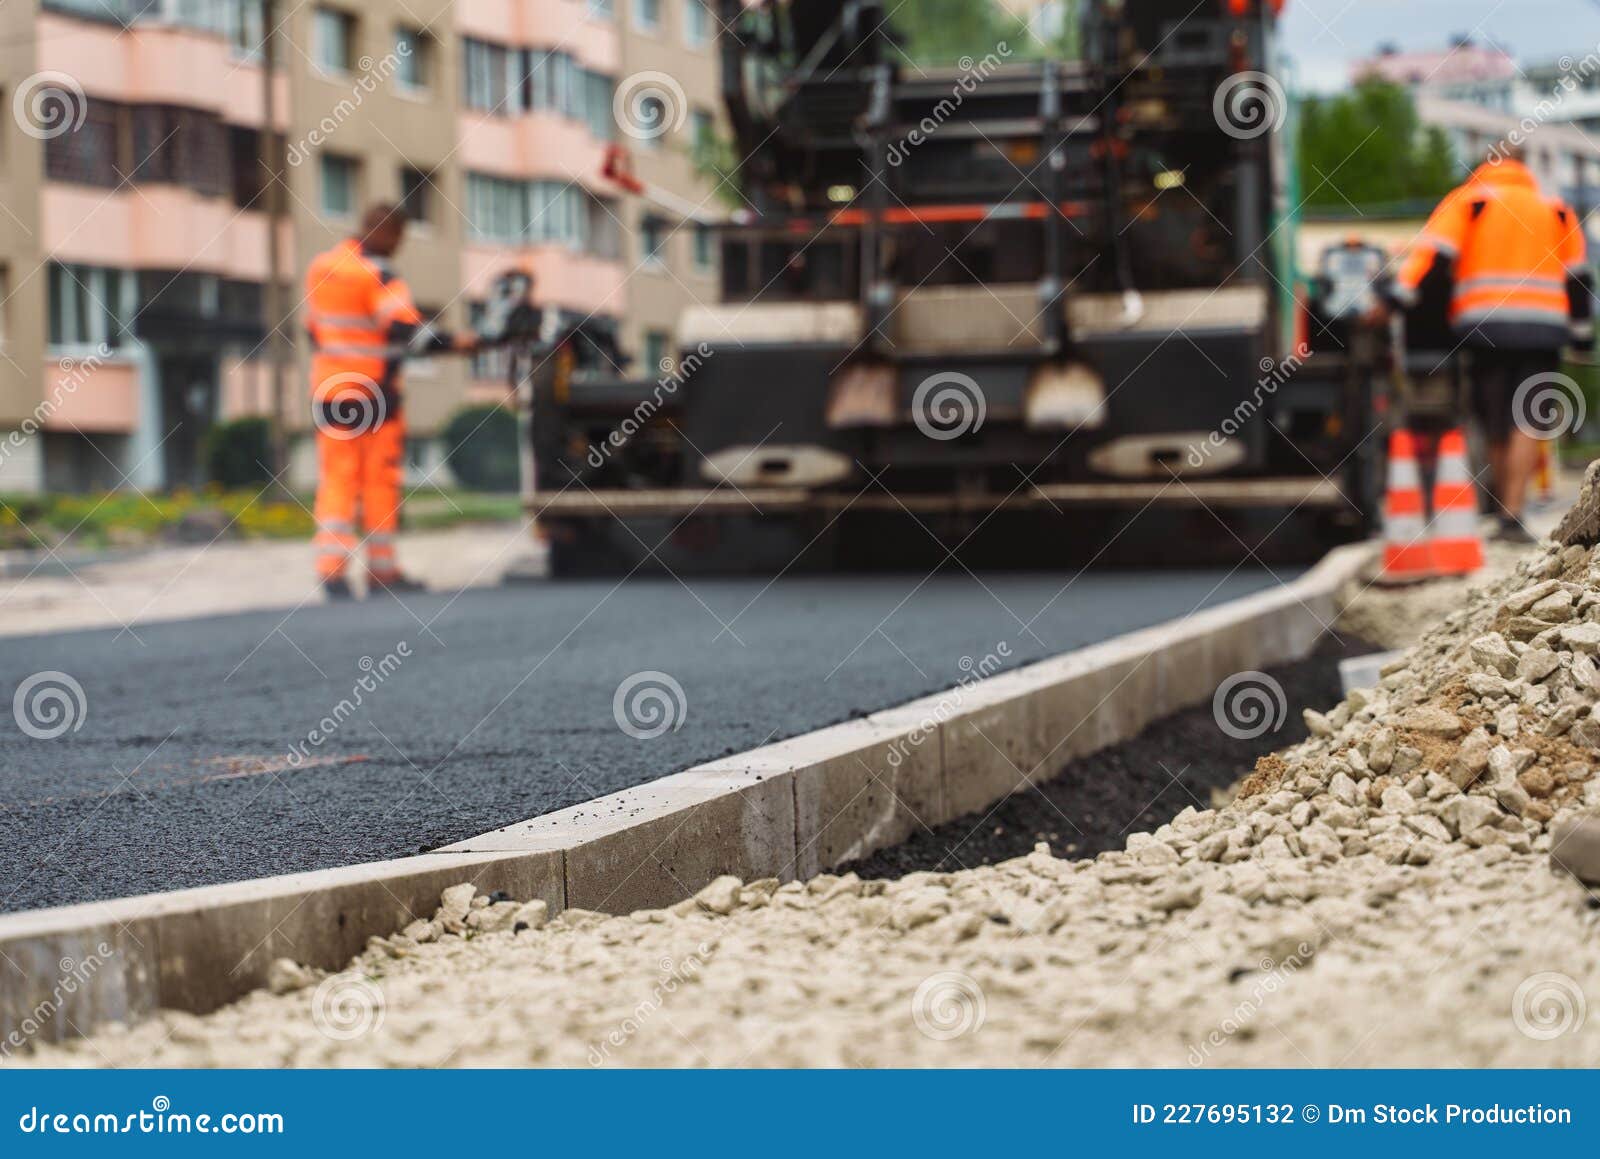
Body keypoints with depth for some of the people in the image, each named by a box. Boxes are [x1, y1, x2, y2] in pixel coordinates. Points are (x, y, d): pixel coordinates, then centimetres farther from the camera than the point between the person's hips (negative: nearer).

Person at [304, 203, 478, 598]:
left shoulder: (320, 267, 10)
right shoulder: (378, 277, -14)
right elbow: (407, 331, -26)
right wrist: (454, 342, -24)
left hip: (328, 389, 6)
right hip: (373, 394, -6)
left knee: (336, 481, 5)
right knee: (381, 480, 4)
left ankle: (331, 568, -6)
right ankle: (382, 569, 9)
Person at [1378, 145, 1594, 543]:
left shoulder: (1468, 200, 10)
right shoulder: (1557, 210, 18)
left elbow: (1433, 252, -4)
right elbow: (1578, 276, 19)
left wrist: (1398, 297, -9)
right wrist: (1582, 332, 25)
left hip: (1483, 327, 0)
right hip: (1542, 329, 0)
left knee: (1496, 426, 10)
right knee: (1527, 424, -4)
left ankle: (1502, 509, 15)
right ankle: (1513, 514, -16)